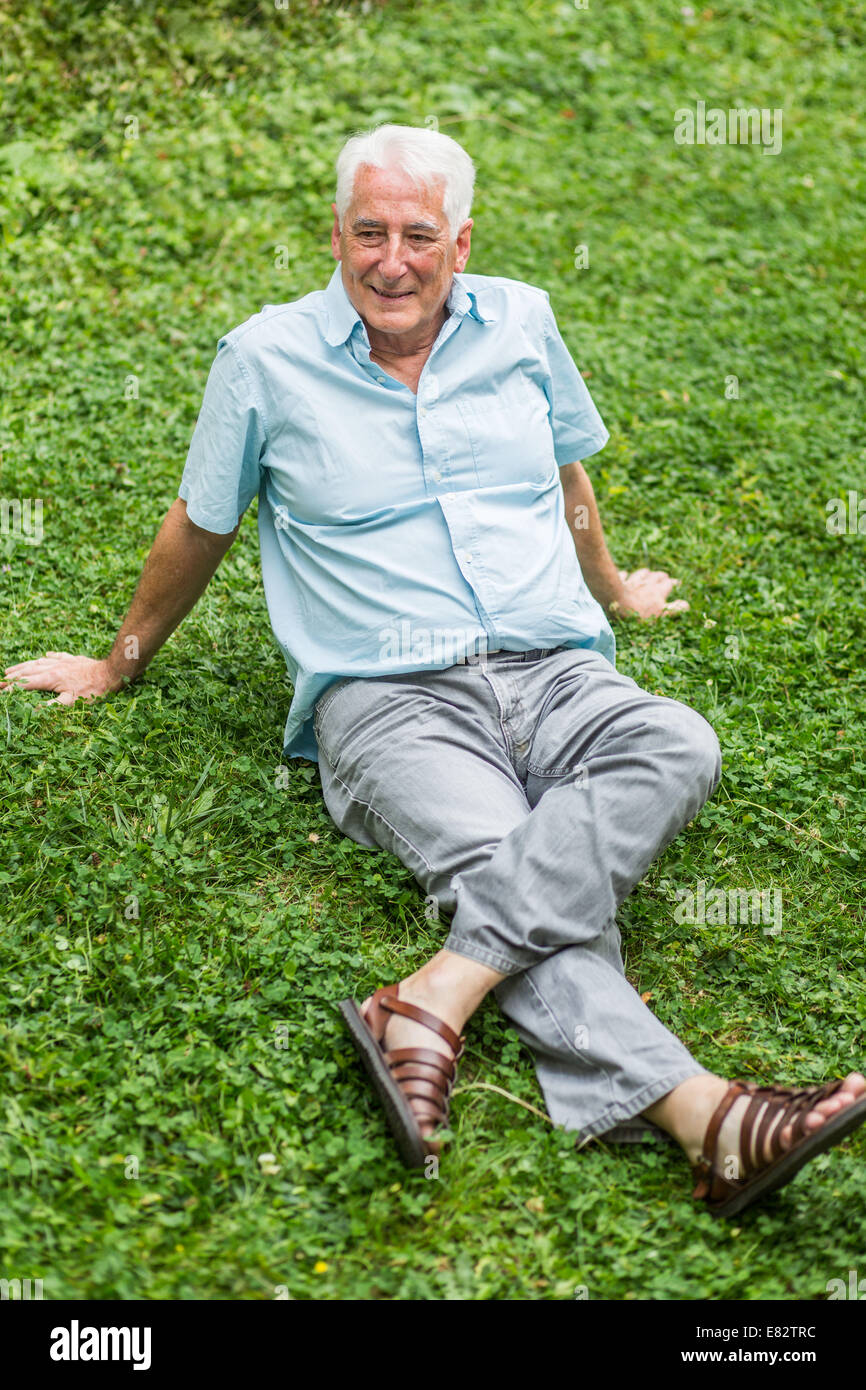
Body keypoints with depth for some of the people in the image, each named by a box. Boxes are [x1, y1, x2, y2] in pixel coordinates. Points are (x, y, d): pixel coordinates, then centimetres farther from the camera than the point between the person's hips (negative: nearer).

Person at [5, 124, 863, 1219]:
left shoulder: (520, 322, 12)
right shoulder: (266, 358, 4)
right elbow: (198, 527, 17)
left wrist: (613, 590, 41)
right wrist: (117, 664, 26)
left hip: (556, 673, 4)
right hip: (393, 699, -3)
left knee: (676, 746, -30)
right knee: (502, 866, -33)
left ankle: (432, 1002, -43)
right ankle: (695, 1112, -49)